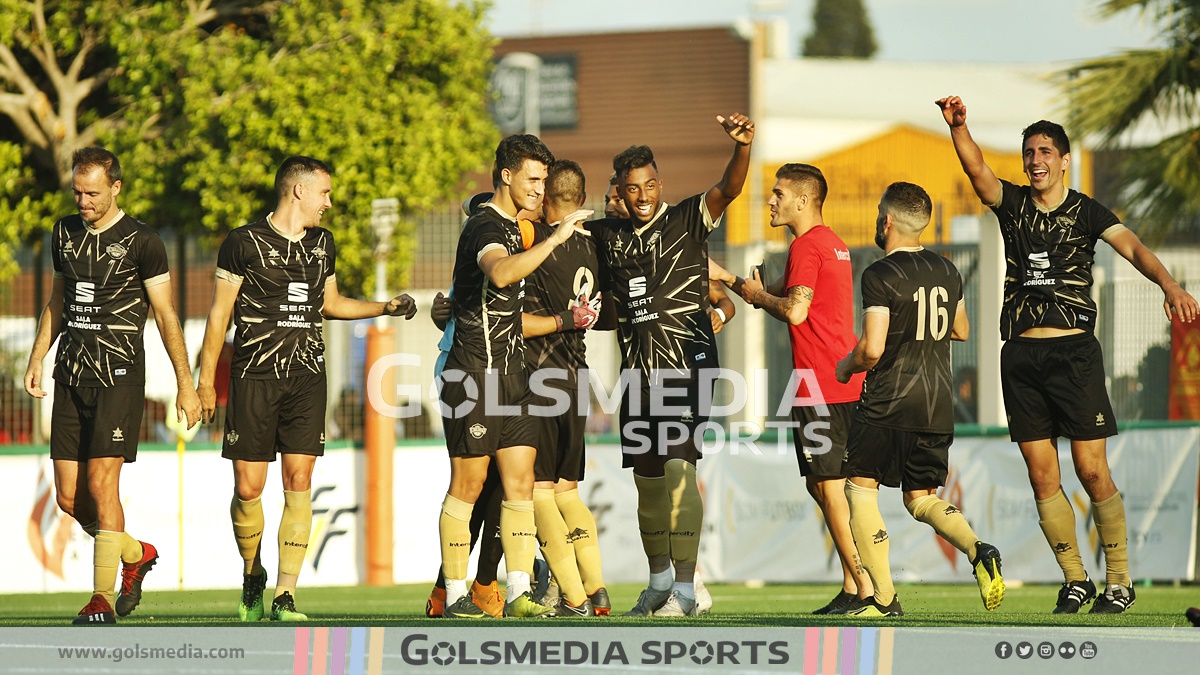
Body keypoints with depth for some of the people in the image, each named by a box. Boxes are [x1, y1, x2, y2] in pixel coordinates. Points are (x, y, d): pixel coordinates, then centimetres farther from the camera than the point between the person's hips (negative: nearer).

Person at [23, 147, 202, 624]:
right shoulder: (65, 234, 11)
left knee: (101, 482, -14)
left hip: (118, 375, -6)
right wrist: (37, 360, 16)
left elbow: (165, 316, -3)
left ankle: (102, 599, -9)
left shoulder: (141, 242, -6)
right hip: (71, 374, 6)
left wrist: (185, 385, -3)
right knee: (69, 497, 4)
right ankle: (135, 554, 29)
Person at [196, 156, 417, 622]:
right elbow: (220, 313, 1)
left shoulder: (323, 243, 15)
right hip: (254, 378, -4)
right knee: (248, 488, -3)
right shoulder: (244, 243, -3)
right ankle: (252, 575, 22)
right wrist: (205, 381, -1)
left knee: (299, 482, -6)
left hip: (307, 377, 4)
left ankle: (286, 596, -6)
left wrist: (386, 307, 19)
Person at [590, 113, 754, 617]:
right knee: (647, 479, 12)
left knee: (679, 467, -16)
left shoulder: (687, 220, -3)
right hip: (639, 370, 6)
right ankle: (659, 580, 27)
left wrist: (742, 146, -38)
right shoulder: (608, 236, 11)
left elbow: (728, 190, -20)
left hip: (687, 366, -6)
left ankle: (685, 588, -18)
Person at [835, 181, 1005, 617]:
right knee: (921, 498, 15)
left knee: (861, 488, 6)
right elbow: (960, 331, 24)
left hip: (887, 405, -6)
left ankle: (884, 597, -1)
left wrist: (846, 366, 1)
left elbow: (872, 349, -18)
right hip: (938, 408, 6)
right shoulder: (947, 272, 9)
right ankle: (977, 551, -12)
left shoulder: (880, 276, -13)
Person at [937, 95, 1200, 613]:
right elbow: (977, 170, -8)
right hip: (1022, 356, 3)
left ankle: (1119, 581, 4)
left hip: (1074, 353, -3)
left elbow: (1131, 246, -15)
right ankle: (1075, 581, 13)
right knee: (1042, 476, 2)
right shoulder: (1012, 204, 9)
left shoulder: (1086, 211, 2)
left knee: (1092, 472, -6)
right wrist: (957, 126, -29)